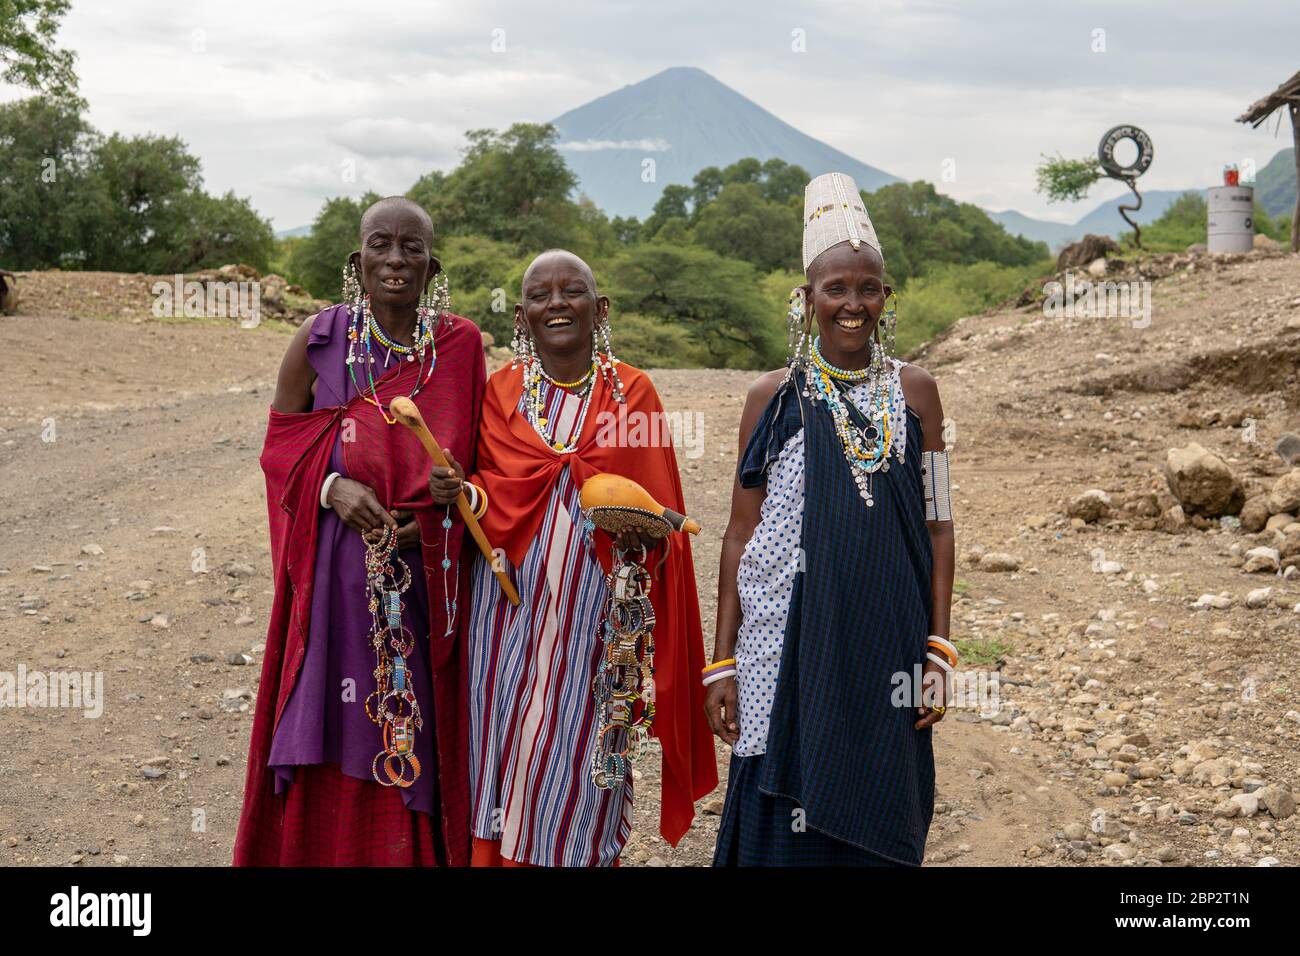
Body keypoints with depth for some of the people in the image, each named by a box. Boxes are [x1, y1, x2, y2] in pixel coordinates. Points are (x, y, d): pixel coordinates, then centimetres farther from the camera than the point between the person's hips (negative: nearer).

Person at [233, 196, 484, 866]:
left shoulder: (461, 345, 1)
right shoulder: (319, 340, 0)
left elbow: (476, 454, 9)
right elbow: (281, 443, 4)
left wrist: (451, 493, -13)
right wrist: (332, 488, -14)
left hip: (425, 569, 1)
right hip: (337, 565, 0)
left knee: (415, 725, 6)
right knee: (331, 723, 3)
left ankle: (414, 852, 23)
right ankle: (317, 851, 19)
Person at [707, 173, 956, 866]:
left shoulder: (914, 391, 5)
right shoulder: (774, 397, 2)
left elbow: (936, 526, 7)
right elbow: (740, 536, 4)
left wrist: (938, 649, 0)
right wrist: (722, 662, 0)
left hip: (886, 650, 1)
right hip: (788, 648, -1)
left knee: (876, 821, 8)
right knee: (787, 824, 1)